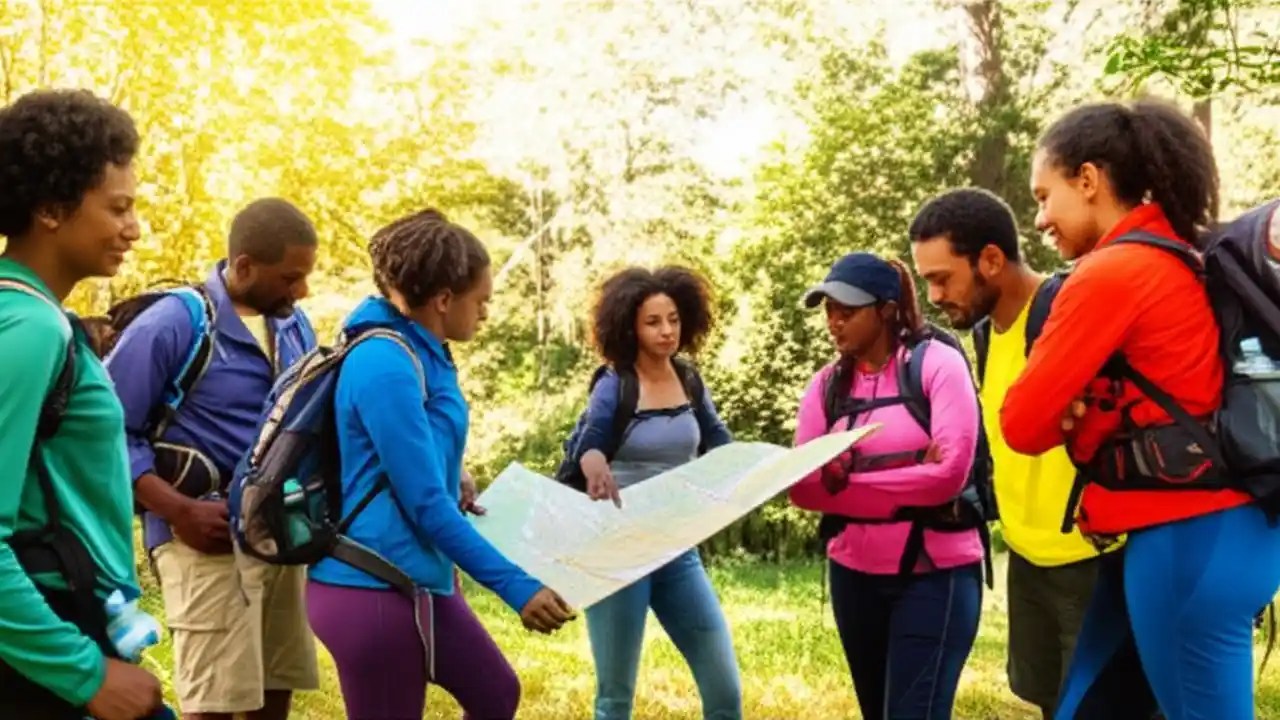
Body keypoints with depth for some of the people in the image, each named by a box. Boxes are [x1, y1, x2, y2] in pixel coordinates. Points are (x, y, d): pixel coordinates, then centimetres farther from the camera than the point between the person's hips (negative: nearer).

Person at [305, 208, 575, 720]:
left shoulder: (422, 354, 8)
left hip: (417, 580, 10)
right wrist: (516, 587, -21)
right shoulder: (387, 365, -21)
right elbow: (425, 504, -22)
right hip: (373, 589, -10)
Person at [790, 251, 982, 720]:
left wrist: (845, 482, -9)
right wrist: (904, 480, -14)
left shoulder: (937, 363, -6)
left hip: (935, 572, -5)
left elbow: (949, 473, -17)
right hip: (854, 573, 5)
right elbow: (801, 485, -2)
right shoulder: (827, 383, 6)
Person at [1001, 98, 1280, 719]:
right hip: (1202, 527, 9)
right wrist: (1082, 409, 2)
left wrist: (1070, 411, 8)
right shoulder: (1177, 258, 13)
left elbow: (1022, 424, -12)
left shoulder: (1110, 274, -15)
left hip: (1188, 537, -9)